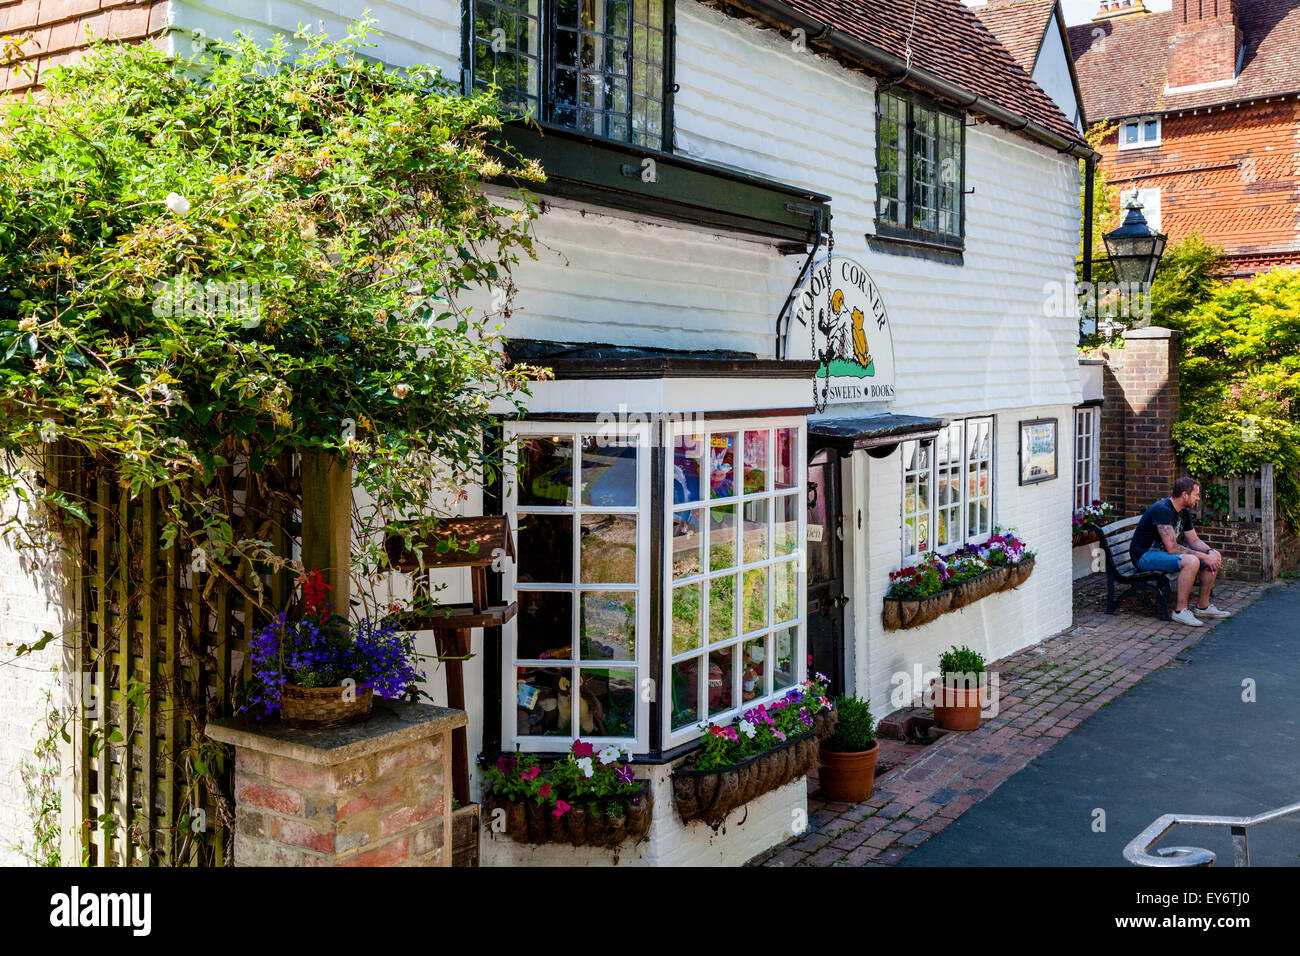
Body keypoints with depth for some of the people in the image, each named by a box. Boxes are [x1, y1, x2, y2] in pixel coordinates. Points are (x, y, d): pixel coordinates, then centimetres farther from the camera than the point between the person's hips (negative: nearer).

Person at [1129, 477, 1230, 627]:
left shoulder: (1184, 512, 7)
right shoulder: (1162, 510, -24)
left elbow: (1194, 540, 12)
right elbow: (1172, 548, -28)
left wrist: (1210, 551, -10)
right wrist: (1203, 556, -24)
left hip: (1163, 552, 10)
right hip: (1145, 555, -10)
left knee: (1214, 558, 2)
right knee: (1191, 561, -33)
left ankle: (1203, 606, 12)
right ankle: (1181, 610, -23)